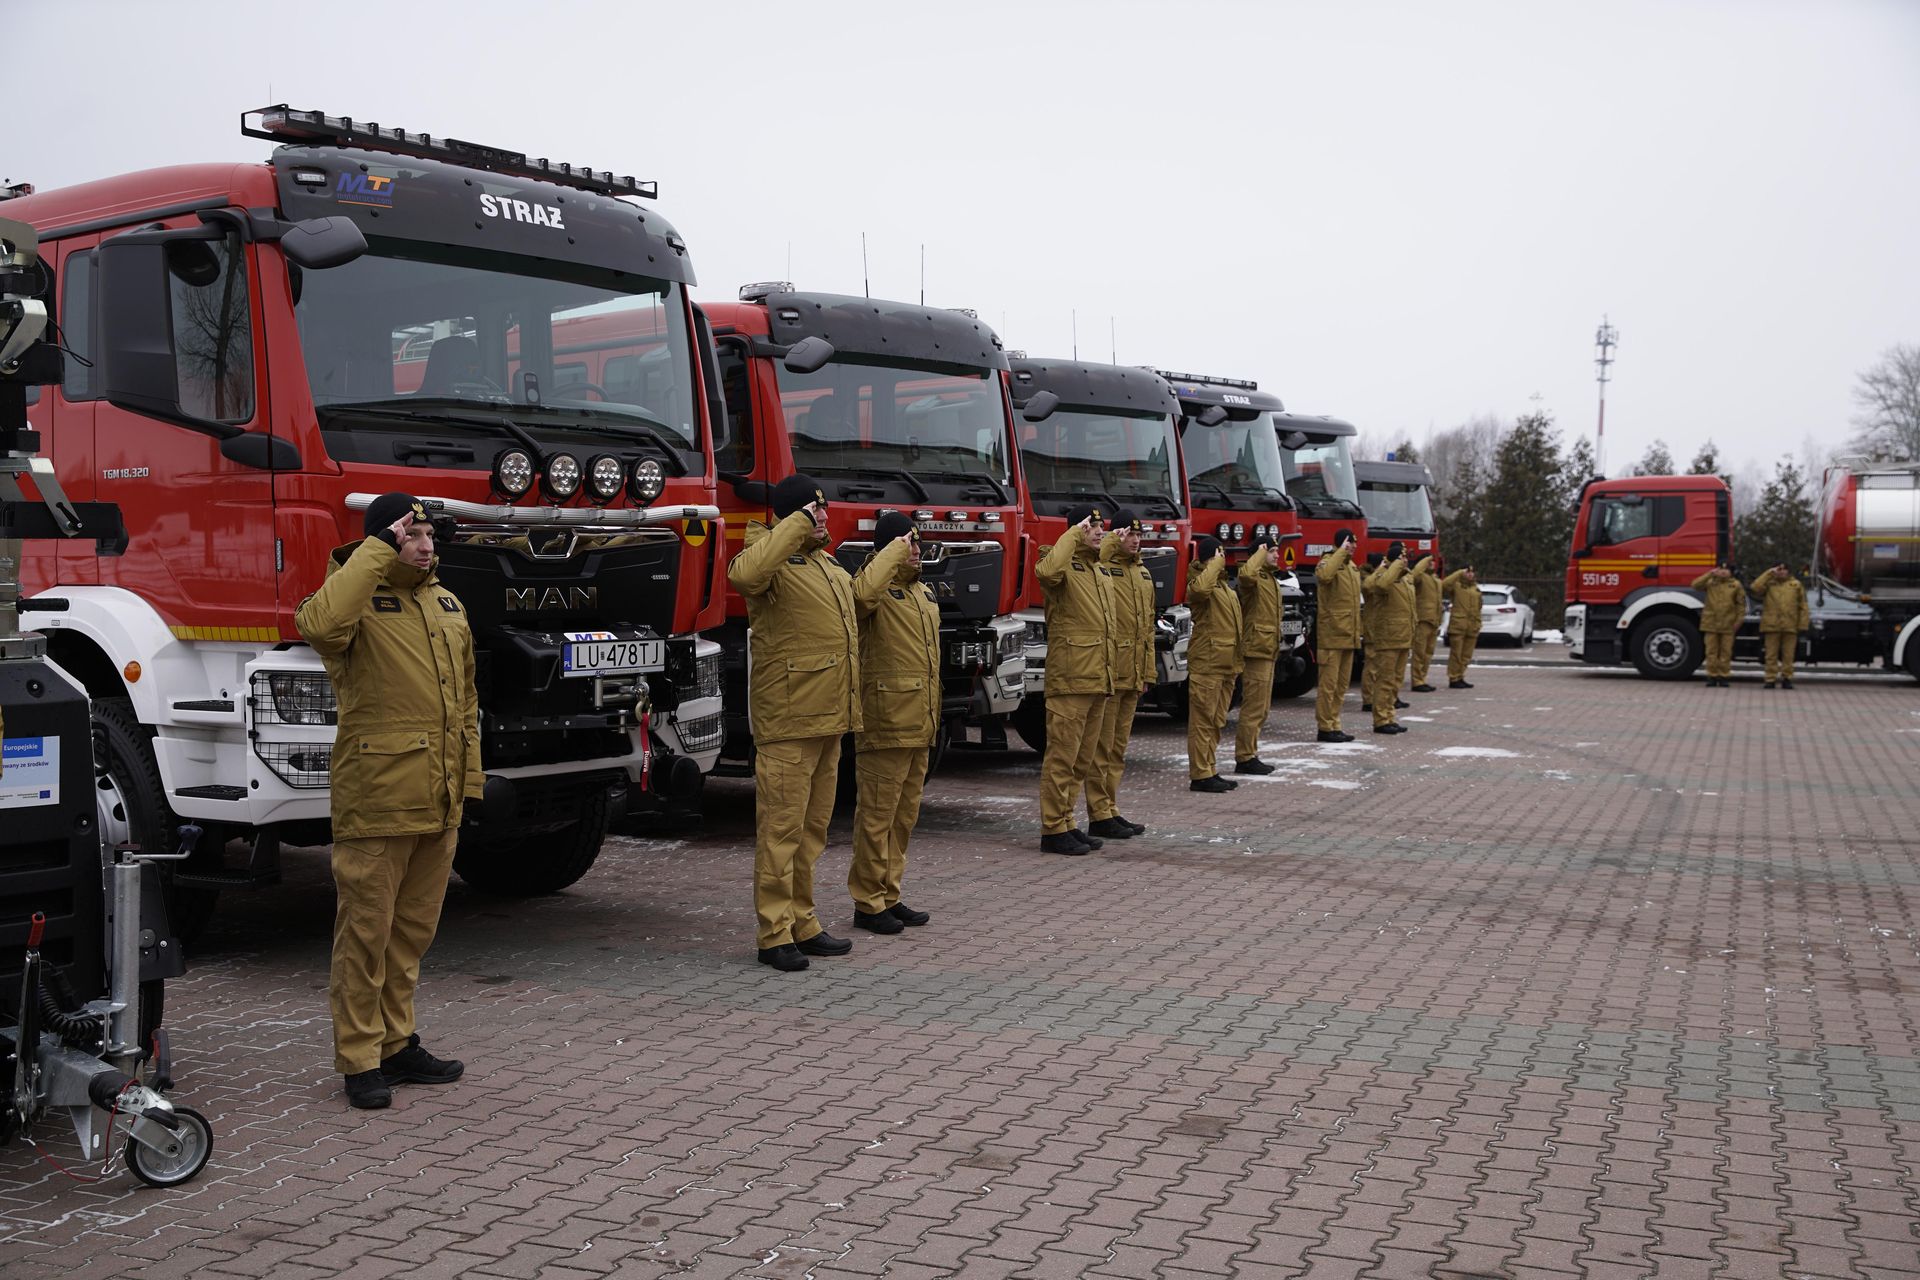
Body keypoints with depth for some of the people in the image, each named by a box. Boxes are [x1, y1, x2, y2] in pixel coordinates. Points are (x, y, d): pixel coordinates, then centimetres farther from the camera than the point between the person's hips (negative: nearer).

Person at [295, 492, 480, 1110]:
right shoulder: (359, 599, -6)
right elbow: (318, 624, -33)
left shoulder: (448, 606, 16)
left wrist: (470, 778, 15)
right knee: (366, 932, 1)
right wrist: (378, 553, -24)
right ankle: (360, 1059, 11)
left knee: (414, 930, 15)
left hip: (439, 804, 7)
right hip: (377, 801, -7)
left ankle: (397, 1044, 27)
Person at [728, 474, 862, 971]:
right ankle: (775, 934, 1)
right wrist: (797, 525, -28)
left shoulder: (830, 566, 18)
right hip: (788, 721, -9)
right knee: (781, 827, -5)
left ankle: (802, 924, 24)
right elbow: (744, 574, -36)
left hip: (828, 720, 9)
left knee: (813, 828, 15)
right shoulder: (774, 563, -11)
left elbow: (856, 608, 35)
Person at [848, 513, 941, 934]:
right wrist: (893, 552, -24)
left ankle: (889, 896, 23)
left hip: (919, 724, 9)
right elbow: (863, 594, -37)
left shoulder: (923, 590, 18)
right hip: (886, 721, -9)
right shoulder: (878, 586, -9)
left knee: (905, 815, 14)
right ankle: (868, 903, 4)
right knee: (877, 814, -4)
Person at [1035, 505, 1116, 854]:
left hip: (1098, 680, 9)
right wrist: (1073, 535, -23)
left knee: (1084, 759, 13)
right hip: (1071, 679, -9)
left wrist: (1109, 673, 19)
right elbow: (1047, 571, -35)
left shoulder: (1100, 571, 19)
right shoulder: (1065, 566, -8)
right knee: (1063, 756, -6)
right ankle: (1053, 830, -1)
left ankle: (1066, 823, 22)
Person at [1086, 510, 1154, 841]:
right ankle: (1099, 816, 3)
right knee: (1102, 747, -2)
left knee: (1119, 747, 14)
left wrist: (1148, 670, 19)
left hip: (1133, 674, 8)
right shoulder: (1103, 566, -6)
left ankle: (1111, 811, 22)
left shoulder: (1143, 574, 18)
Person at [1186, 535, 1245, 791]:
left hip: (1226, 664, 9)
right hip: (1207, 662, -9)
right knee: (1202, 719, -6)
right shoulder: (1198, 582, -10)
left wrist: (1238, 659, 20)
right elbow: (1201, 588, -38)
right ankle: (1200, 775, -4)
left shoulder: (1223, 584, 19)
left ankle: (1209, 771, 20)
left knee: (1216, 721, 13)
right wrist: (1216, 565, -23)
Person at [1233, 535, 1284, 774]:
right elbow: (1246, 573, -39)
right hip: (1256, 649, -10)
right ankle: (1244, 758, -5)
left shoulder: (1271, 579, 19)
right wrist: (1260, 553, -23)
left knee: (1261, 708, 14)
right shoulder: (1255, 578, -12)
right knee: (1253, 707, -9)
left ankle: (1250, 755, 21)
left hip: (1268, 650, 10)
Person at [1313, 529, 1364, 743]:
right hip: (1331, 634, -9)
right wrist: (1341, 552, -27)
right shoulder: (1328, 562, -10)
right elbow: (1324, 575, -37)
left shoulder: (1352, 566, 17)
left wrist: (1357, 631, 18)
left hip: (1348, 635, 9)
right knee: (1329, 683, -5)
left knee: (1342, 684, 13)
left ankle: (1334, 726, 20)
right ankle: (1325, 728, 0)